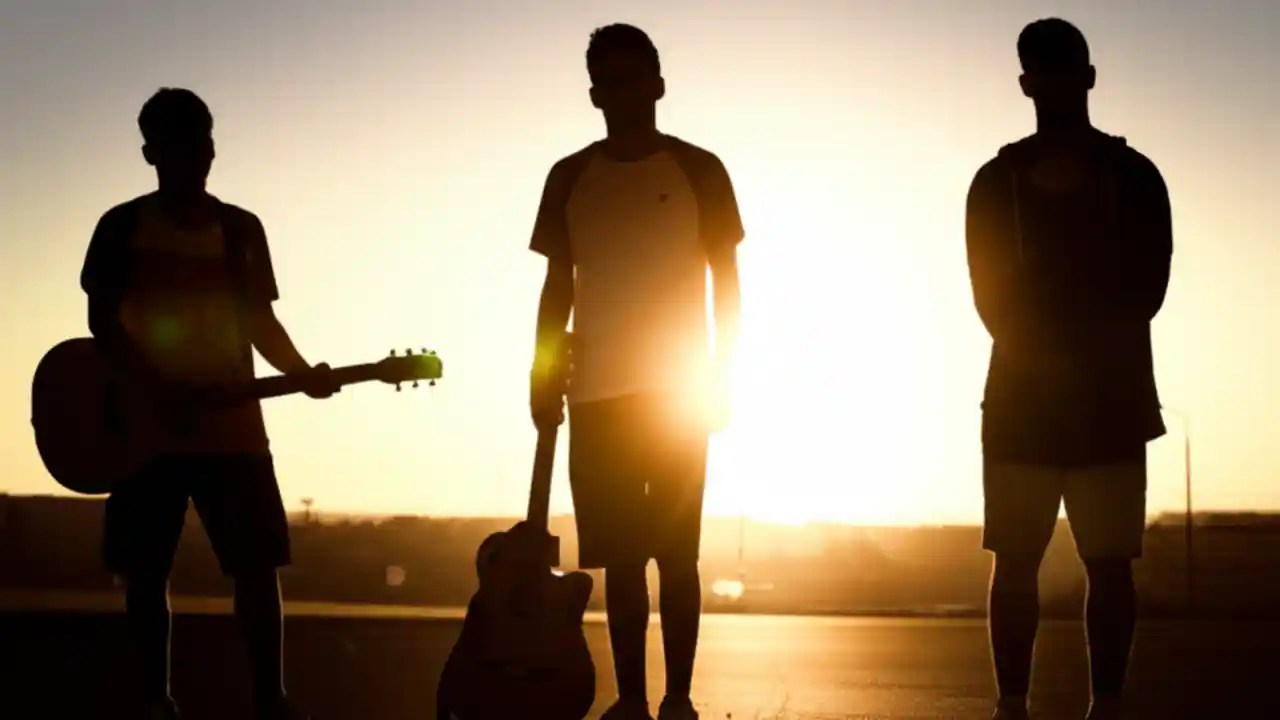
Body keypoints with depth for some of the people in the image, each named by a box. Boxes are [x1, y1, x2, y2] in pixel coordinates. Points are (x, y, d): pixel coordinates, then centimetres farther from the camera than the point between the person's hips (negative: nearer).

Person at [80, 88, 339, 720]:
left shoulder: (241, 229, 10)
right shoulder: (122, 227, 2)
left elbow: (260, 320, 11)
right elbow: (101, 317, -2)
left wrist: (301, 373, -8)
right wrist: (153, 388, -15)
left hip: (232, 424, 2)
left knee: (257, 564, -3)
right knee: (144, 571, 1)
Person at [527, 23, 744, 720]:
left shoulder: (699, 169, 2)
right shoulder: (569, 177, 9)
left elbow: (726, 279, 3)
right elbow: (558, 285, 11)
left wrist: (720, 376, -4)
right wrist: (543, 377, 4)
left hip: (678, 389, -2)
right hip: (596, 394, 2)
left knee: (674, 552, -2)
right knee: (618, 555, 3)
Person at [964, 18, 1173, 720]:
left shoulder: (1134, 176, 7)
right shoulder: (998, 180, 8)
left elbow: (1148, 287, 0)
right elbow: (992, 296, 1)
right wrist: (1045, 356, -11)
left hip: (1112, 395, 0)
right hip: (1022, 393, 0)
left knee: (1109, 559, -2)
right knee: (1016, 558, -2)